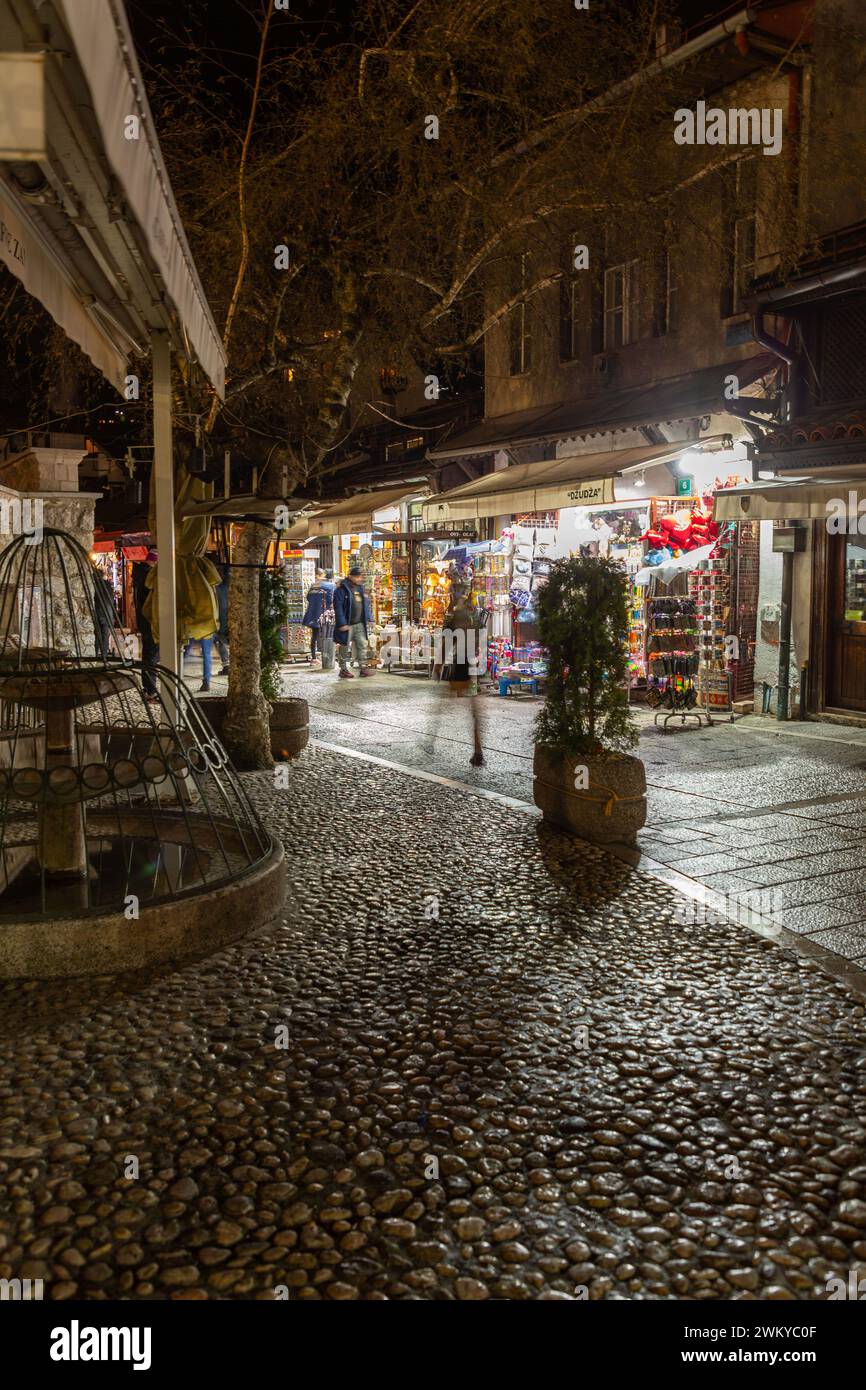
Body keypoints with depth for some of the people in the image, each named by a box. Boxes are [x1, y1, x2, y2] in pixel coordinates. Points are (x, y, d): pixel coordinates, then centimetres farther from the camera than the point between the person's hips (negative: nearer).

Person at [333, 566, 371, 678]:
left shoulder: (360, 587, 12)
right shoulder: (342, 589, -11)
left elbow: (364, 605, 19)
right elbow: (338, 607, -15)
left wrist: (367, 619, 13)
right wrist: (342, 623, -20)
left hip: (359, 624, 7)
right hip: (346, 625, -6)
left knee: (362, 645, 3)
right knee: (345, 647, 2)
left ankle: (363, 668, 7)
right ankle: (344, 669, 11)